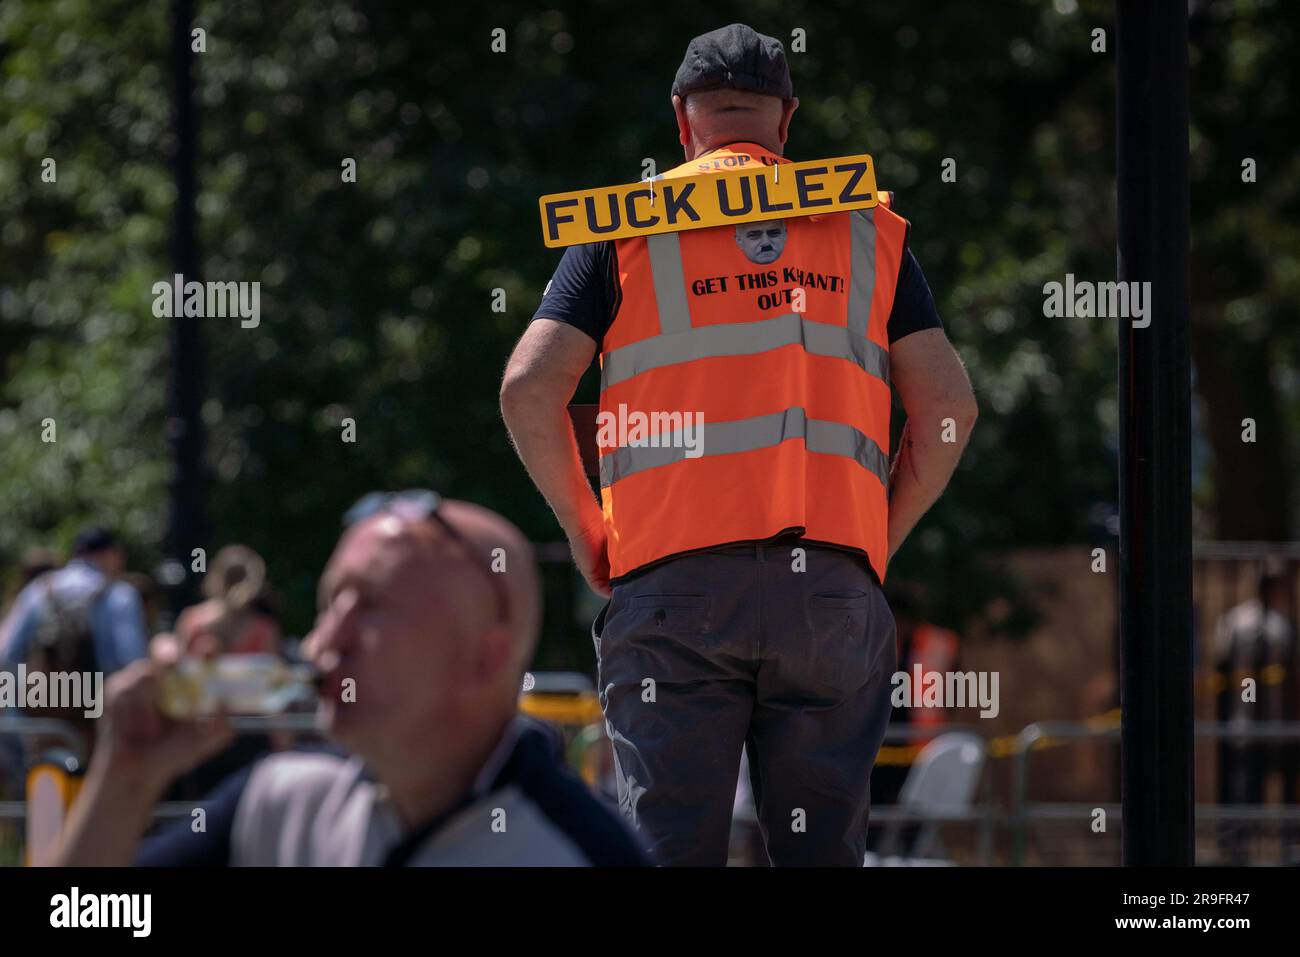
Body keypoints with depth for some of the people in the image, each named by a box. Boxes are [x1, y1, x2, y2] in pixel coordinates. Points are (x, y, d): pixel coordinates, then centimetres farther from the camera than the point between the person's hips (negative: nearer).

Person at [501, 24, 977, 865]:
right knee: (823, 851, 4)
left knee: (670, 849, -3)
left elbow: (530, 385, -1)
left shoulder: (626, 227, 9)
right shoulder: (868, 229, 14)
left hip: (672, 582, -1)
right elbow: (948, 404, 7)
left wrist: (584, 530, 9)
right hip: (834, 587, 1)